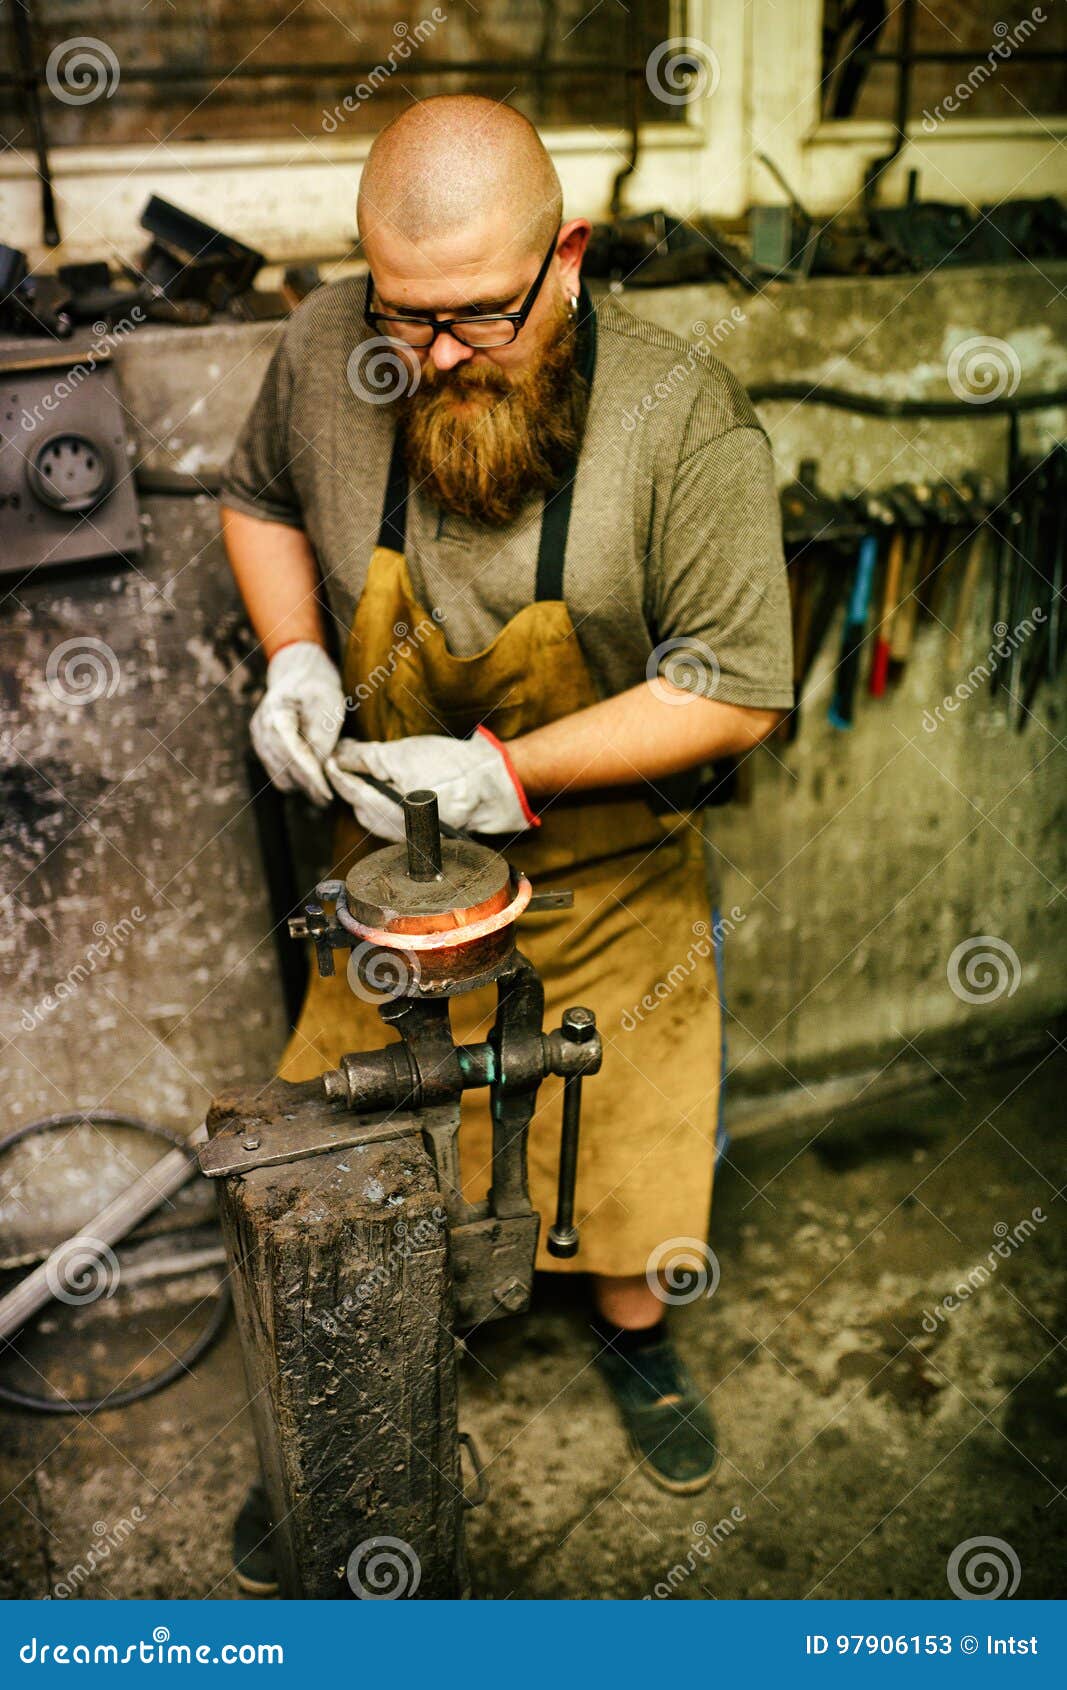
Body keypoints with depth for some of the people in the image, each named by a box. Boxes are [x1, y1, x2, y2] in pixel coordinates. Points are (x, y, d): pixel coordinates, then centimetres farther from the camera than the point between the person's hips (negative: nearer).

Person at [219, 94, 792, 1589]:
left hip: (608, 871, -2)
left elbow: (739, 689, -19)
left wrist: (508, 773, -26)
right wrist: (293, 656, -11)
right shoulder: (328, 351, -13)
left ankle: (633, 1332, 52)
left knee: (629, 1139, 18)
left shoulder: (684, 419, -23)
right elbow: (261, 499, 8)